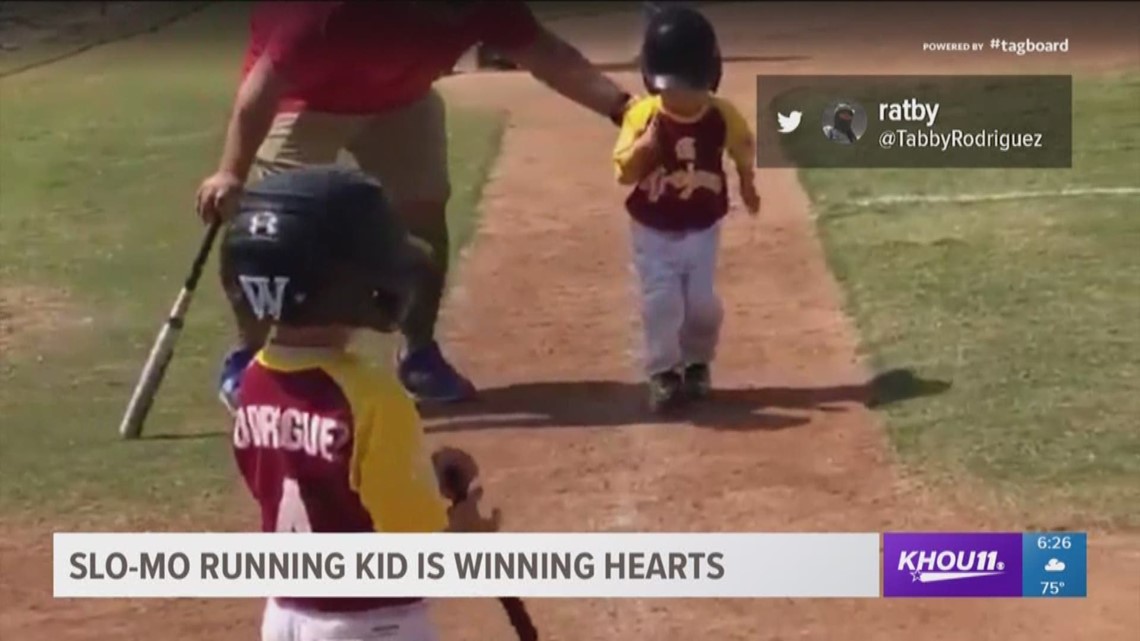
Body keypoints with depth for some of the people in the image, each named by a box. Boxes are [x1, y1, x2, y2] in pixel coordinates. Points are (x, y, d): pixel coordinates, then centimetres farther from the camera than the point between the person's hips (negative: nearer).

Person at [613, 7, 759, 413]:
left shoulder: (722, 116, -14)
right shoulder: (642, 115, -17)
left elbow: (744, 148, 9)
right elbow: (624, 173, -16)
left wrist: (747, 184, 10)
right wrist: (645, 144, -31)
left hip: (702, 229, 1)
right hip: (652, 231, -1)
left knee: (702, 303, 2)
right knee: (660, 302, -6)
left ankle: (698, 364, 27)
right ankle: (663, 373, 10)